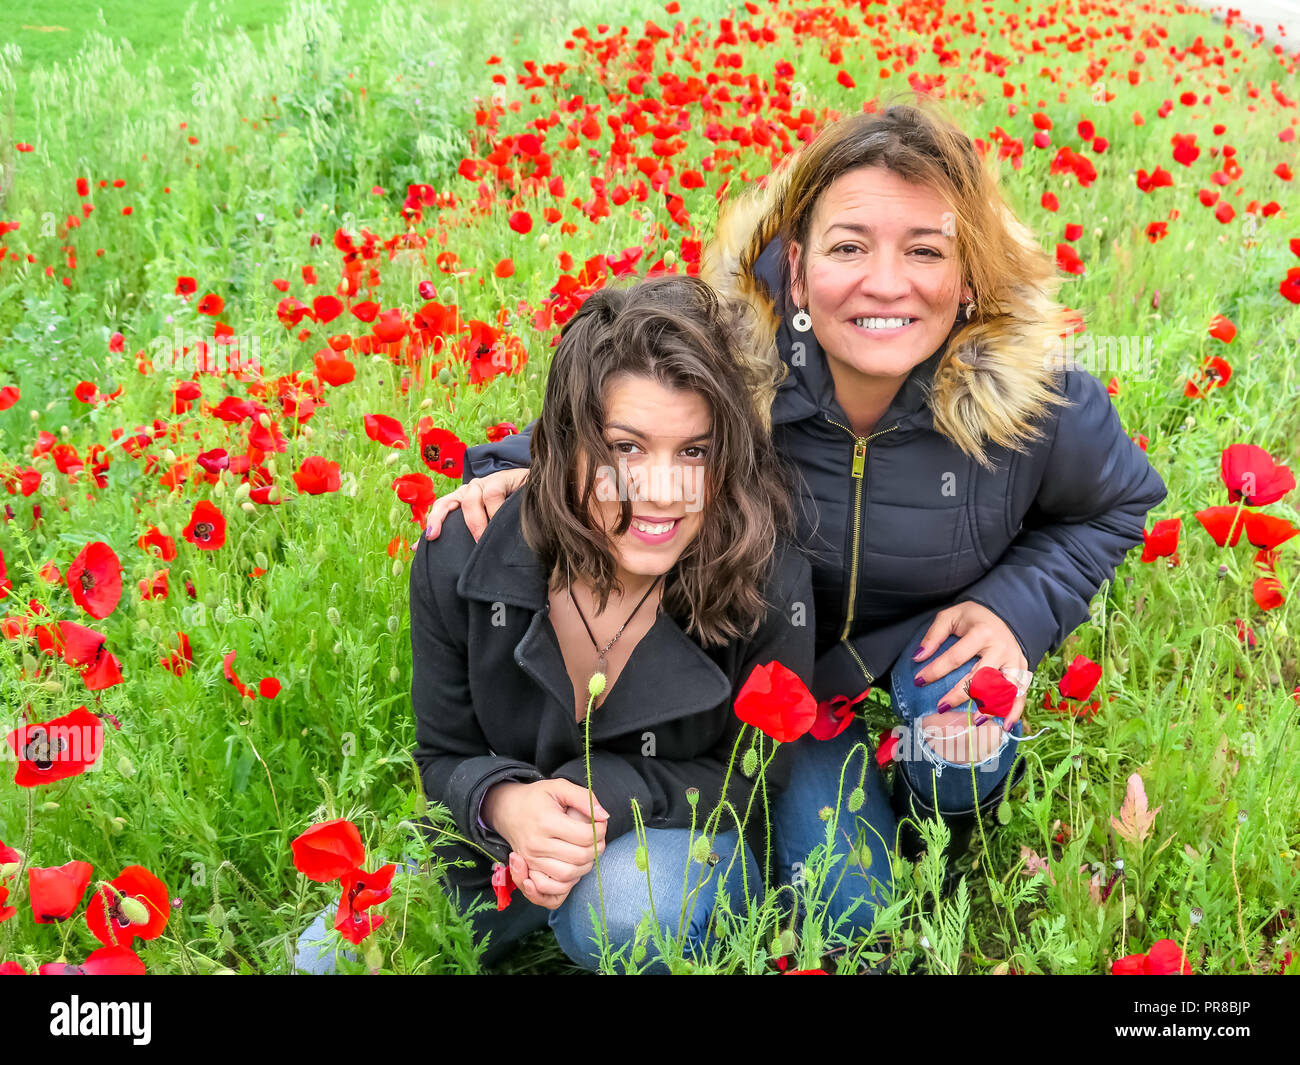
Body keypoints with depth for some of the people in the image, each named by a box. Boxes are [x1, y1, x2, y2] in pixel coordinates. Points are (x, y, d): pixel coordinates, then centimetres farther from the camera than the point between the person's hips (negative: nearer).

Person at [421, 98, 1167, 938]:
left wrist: (1017, 609, -19)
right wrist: (515, 469, -25)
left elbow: (1121, 506, -2)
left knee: (962, 704, -33)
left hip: (932, 640, 1)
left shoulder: (1032, 397, -26)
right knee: (844, 911, -13)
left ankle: (946, 861, 3)